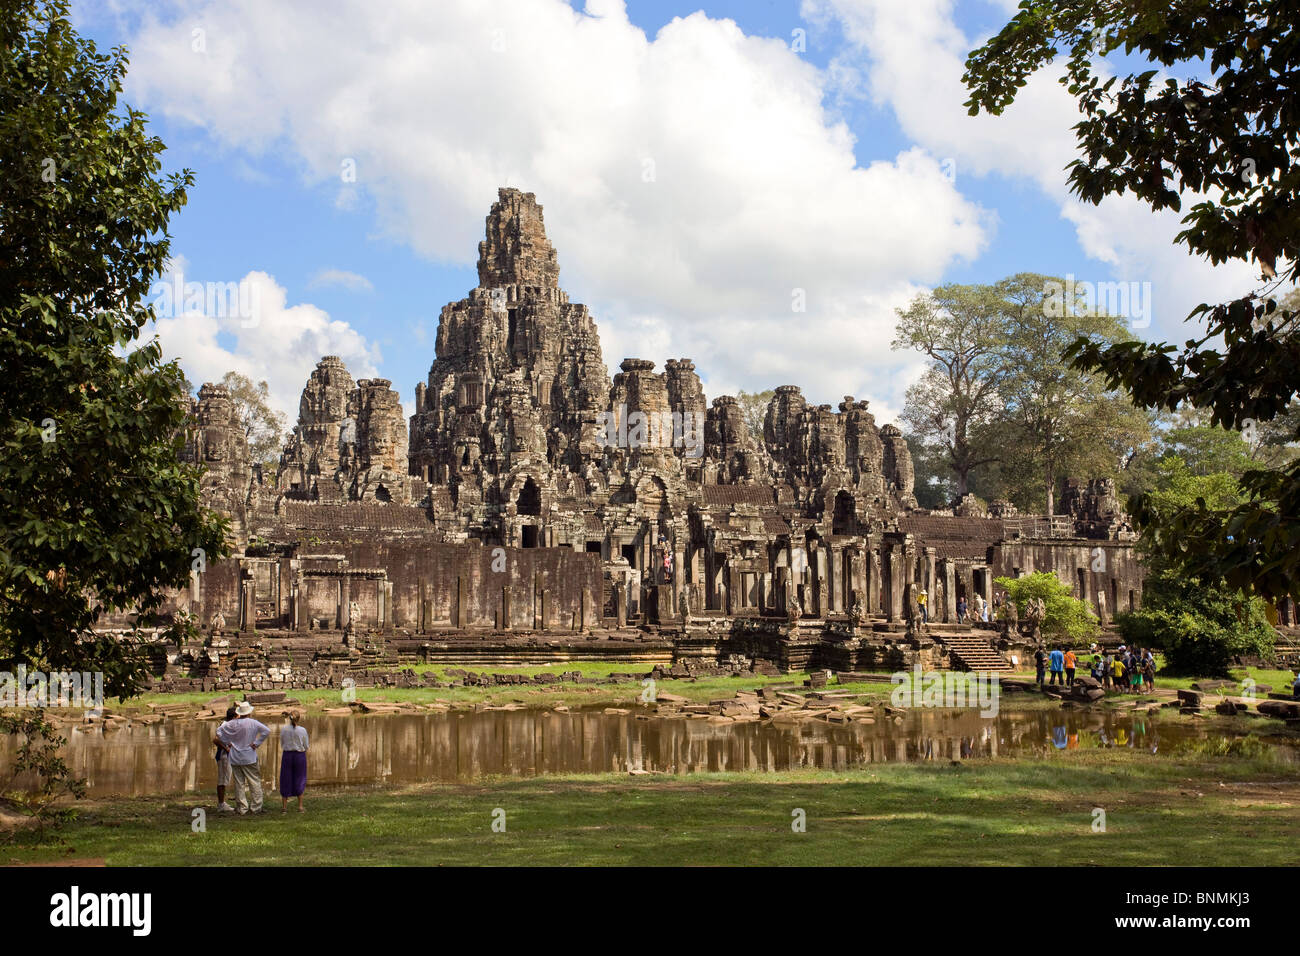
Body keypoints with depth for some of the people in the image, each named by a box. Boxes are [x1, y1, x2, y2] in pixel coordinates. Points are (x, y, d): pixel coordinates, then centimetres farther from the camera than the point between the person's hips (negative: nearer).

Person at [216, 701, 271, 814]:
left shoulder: (233, 723, 1)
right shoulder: (253, 723, -8)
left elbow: (219, 730, 10)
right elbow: (267, 731, -16)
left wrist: (227, 743, 10)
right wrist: (256, 743, -10)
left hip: (235, 759, 3)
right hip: (249, 758, -3)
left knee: (239, 784, 7)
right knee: (255, 782, 4)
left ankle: (242, 808, 8)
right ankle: (255, 807, 2)